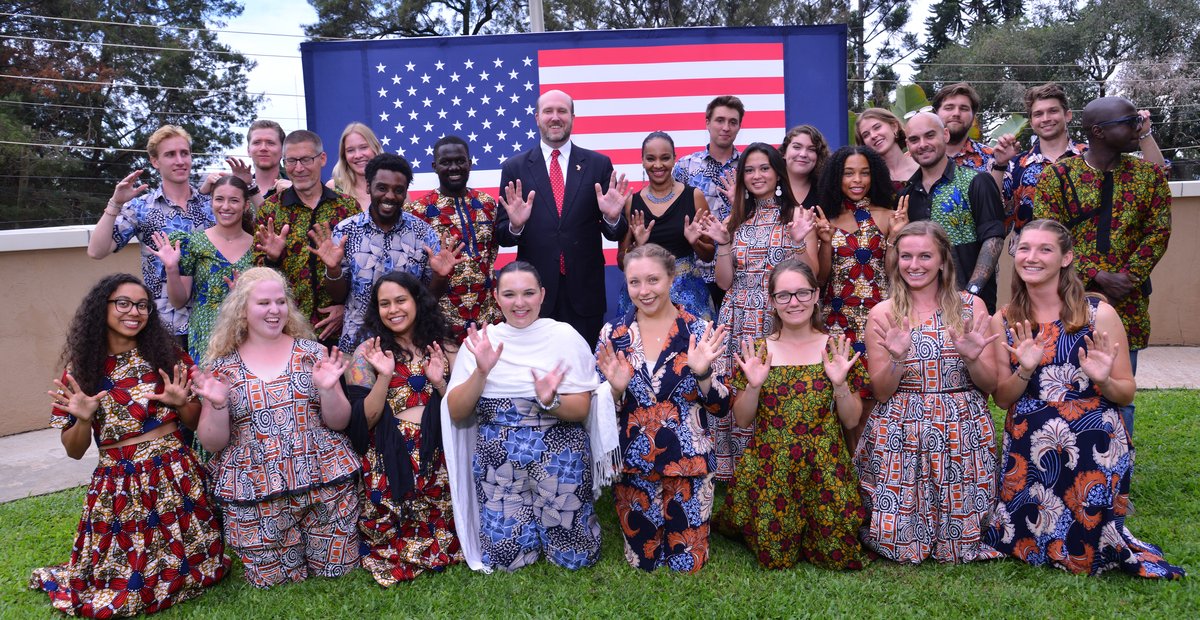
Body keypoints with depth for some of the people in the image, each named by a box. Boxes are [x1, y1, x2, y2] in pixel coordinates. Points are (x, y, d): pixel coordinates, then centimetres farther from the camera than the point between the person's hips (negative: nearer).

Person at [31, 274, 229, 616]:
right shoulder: (81, 369, -1)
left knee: (183, 567, 5)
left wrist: (182, 403, -15)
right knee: (119, 586, 6)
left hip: (176, 476, 0)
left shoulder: (166, 353, 0)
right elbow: (74, 451, 3)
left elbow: (196, 421, 6)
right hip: (118, 486, 0)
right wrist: (83, 419, -17)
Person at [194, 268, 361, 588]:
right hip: (255, 494, 0)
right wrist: (218, 405, -16)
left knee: (334, 570, 6)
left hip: (325, 483, 1)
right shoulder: (223, 367, 2)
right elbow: (212, 443, 2)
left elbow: (339, 422, 2)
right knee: (272, 582, 6)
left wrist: (327, 389, -17)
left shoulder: (312, 352, 3)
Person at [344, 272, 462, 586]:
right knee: (391, 545, -4)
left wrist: (439, 383, -12)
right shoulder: (367, 353, 1)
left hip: (438, 459, 2)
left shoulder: (442, 348, 7)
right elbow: (363, 420, -7)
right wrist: (384, 376, -20)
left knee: (441, 541, -3)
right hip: (389, 462, -1)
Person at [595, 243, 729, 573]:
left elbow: (721, 407, -5)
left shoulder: (700, 332, -6)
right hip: (632, 465, 2)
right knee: (641, 560, 13)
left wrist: (702, 372, -23)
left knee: (687, 563, 8)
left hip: (688, 462, -1)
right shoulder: (612, 334, -2)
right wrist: (616, 388, -19)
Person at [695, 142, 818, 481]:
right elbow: (725, 281, 8)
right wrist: (722, 243, -4)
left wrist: (801, 240, -15)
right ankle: (734, 467, 10)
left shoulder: (798, 216, 4)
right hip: (738, 321, 3)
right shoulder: (735, 221, 13)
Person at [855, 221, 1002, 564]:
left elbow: (990, 385, 5)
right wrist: (897, 358, -19)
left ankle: (954, 546, 32)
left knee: (962, 538, 0)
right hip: (901, 435, -1)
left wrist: (973, 358, -16)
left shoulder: (971, 306, 4)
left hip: (963, 431, 1)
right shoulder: (882, 314, 0)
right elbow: (881, 392, -1)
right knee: (899, 541, -3)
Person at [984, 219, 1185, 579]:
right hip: (1027, 452, 3)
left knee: (1084, 551, 1)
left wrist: (1102, 379, -22)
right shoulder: (1003, 321, 2)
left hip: (1093, 452, -2)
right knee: (1015, 539, 4)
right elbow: (1002, 398, 1)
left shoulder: (1099, 314, -6)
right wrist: (1025, 369, -18)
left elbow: (1126, 393, 0)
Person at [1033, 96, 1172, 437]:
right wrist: (1098, 277, -14)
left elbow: (1158, 233, 4)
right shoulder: (1056, 175, -2)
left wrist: (1127, 278, -11)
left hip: (1128, 305, 3)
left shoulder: (1150, 174, 7)